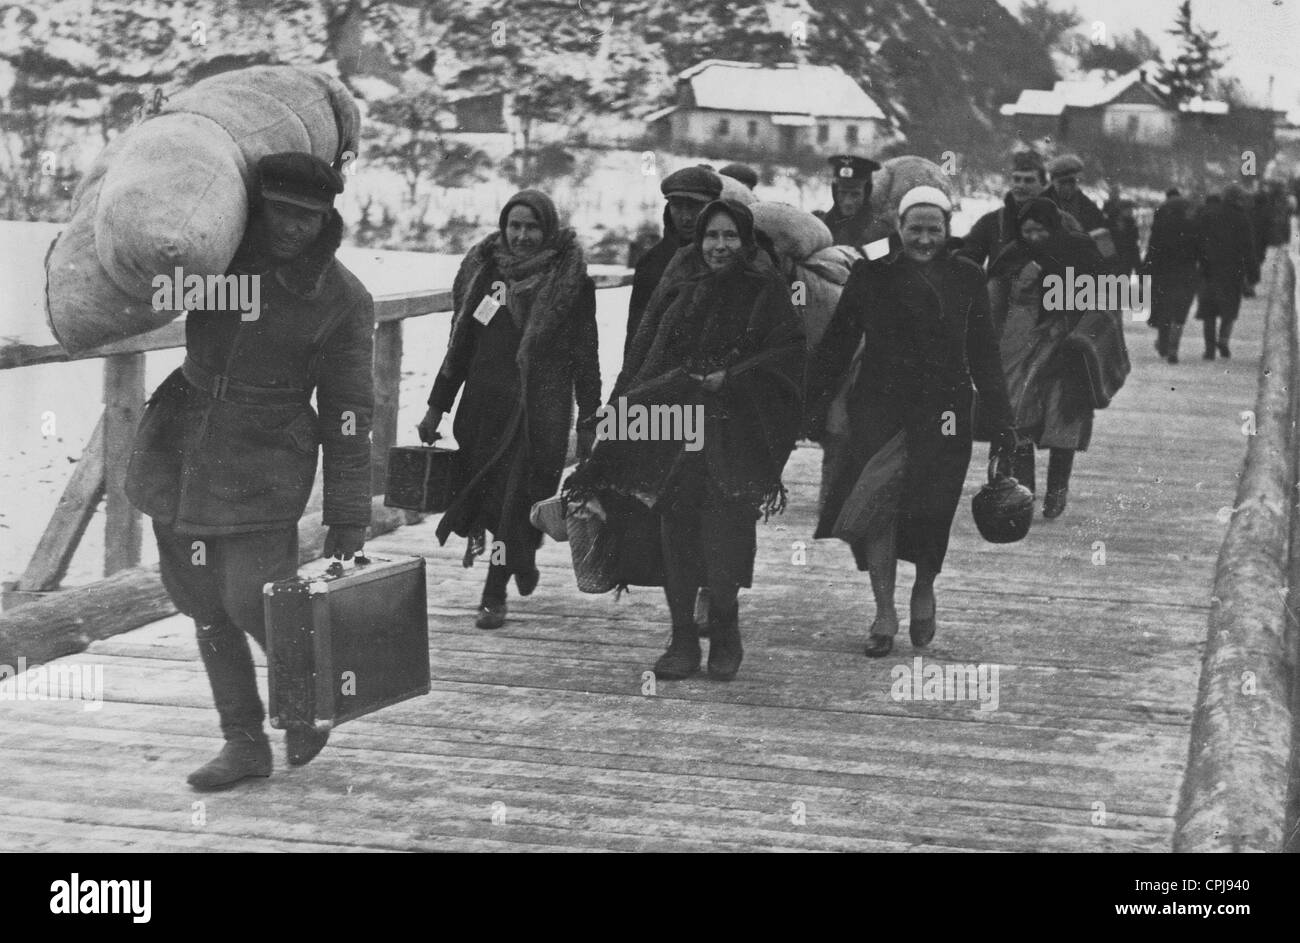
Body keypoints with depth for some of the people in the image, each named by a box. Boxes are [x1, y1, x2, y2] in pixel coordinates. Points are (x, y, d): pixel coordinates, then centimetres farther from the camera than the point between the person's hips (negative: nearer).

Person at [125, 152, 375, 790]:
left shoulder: (342, 301, -9)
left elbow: (348, 417, -6)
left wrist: (347, 523, -7)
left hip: (261, 471, -4)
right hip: (179, 452, 4)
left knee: (253, 601, -12)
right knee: (205, 608, 9)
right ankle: (243, 743, 24)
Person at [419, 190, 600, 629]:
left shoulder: (570, 281, -3)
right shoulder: (483, 271, 8)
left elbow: (584, 354, -2)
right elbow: (460, 343, 13)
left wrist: (589, 420, -4)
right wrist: (437, 407, 12)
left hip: (540, 408, -4)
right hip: (484, 403, 4)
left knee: (518, 498, -5)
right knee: (476, 489, 6)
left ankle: (495, 594, 7)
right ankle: (521, 559, 33)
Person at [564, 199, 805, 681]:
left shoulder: (766, 290, 3)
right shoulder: (677, 286, 10)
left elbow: (790, 351, -3)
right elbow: (642, 352, 9)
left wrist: (732, 377, -13)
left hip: (732, 435, -2)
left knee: (726, 530, -8)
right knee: (675, 532, 1)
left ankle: (724, 631, 11)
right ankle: (682, 638, 10)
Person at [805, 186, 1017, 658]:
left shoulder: (966, 279, 4)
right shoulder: (872, 275, 2)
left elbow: (984, 355, 8)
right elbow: (836, 345, 5)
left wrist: (1002, 420, 7)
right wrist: (815, 407, 2)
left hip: (943, 408, 1)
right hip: (880, 405, 0)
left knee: (932, 510, 3)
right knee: (878, 504, -10)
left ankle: (924, 590, 31)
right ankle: (884, 611, -2)